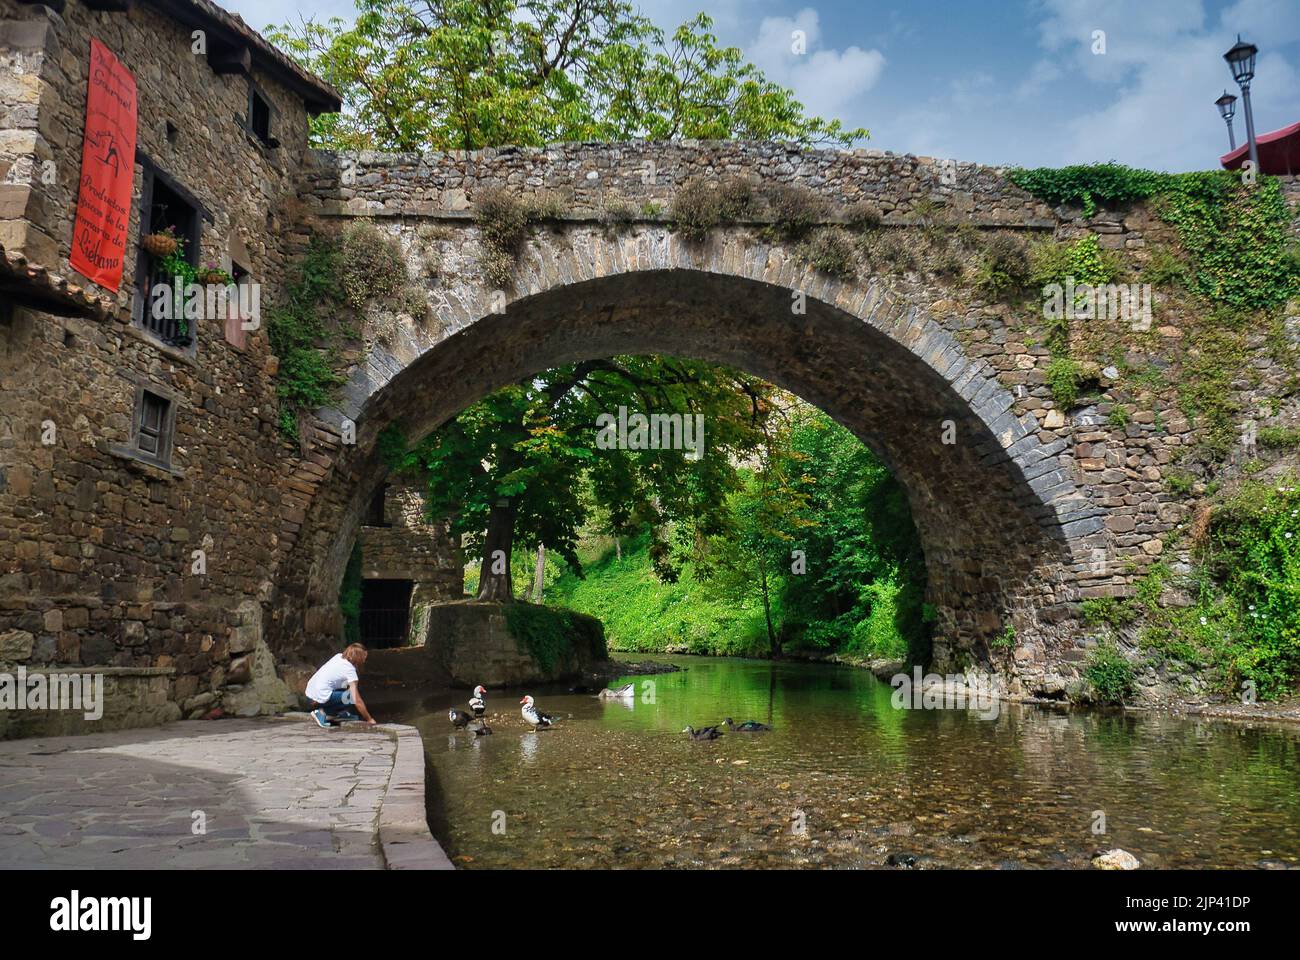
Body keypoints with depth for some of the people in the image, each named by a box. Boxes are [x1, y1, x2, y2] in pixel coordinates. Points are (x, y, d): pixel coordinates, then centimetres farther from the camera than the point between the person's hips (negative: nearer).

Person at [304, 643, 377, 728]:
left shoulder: (339, 656, 9)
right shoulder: (350, 670, -11)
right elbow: (357, 701, -12)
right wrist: (369, 719, -4)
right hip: (321, 697, -9)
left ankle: (340, 713, 16)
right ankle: (323, 713, -6)